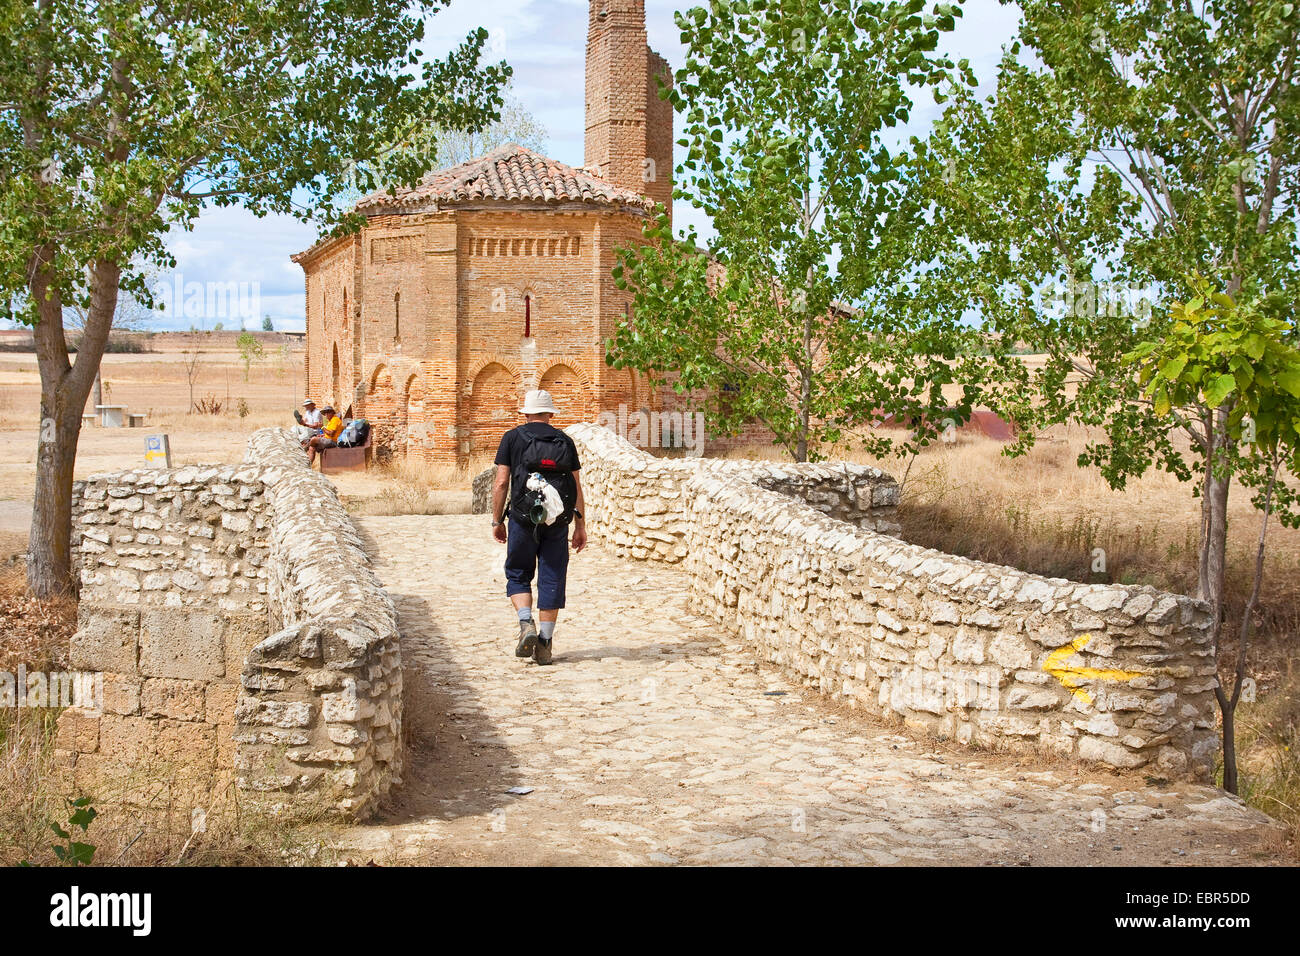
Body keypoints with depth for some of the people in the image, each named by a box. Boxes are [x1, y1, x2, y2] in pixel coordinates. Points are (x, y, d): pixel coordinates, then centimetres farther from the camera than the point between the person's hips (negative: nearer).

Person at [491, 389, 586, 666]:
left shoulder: (513, 438, 3)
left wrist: (497, 520, 6)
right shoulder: (565, 441, 9)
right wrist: (580, 526, 10)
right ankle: (545, 643, 6)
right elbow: (577, 487, 6)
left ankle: (527, 625, -8)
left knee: (518, 574, 14)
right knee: (552, 579, 6)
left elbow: (502, 482, -2)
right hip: (558, 519, 2)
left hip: (523, 518, -2)